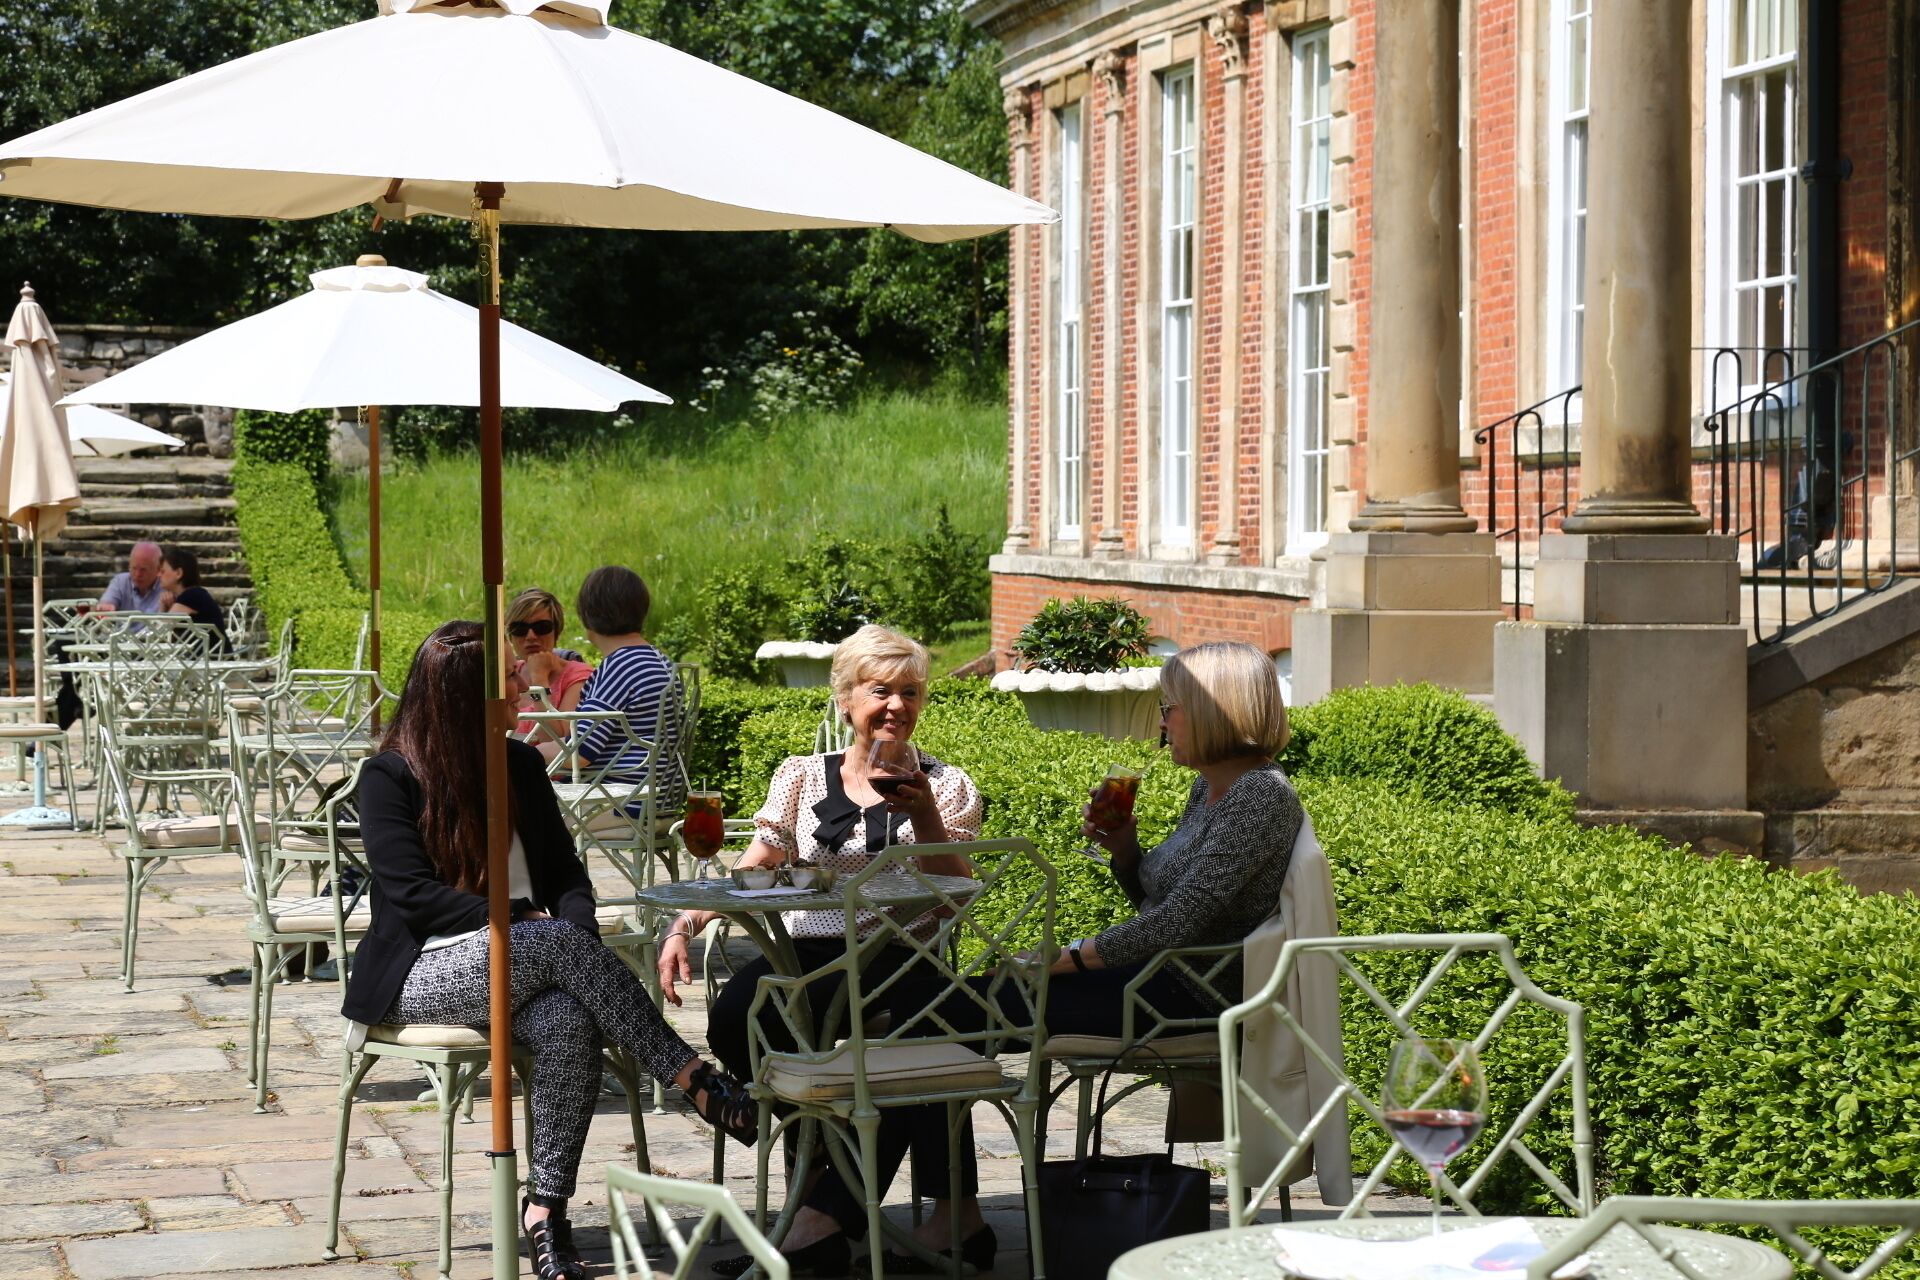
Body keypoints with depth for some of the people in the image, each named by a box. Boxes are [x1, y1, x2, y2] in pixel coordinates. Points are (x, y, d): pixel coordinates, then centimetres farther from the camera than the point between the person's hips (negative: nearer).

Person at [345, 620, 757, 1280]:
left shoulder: (521, 764, 13)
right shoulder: (388, 776, -3)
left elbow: (566, 872, 12)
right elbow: (411, 893, -11)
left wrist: (579, 935, -10)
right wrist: (524, 922, -17)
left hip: (524, 965, 4)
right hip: (425, 973, -4)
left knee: (570, 1024, -33)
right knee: (556, 942, -34)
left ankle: (546, 1213, -33)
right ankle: (700, 1085, -30)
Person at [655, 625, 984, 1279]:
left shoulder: (945, 785, 11)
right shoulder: (803, 777, 15)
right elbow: (750, 874, 9)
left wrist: (926, 816, -11)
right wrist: (685, 925, -7)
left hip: (897, 958, -1)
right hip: (805, 950, 2)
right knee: (733, 1019, -31)